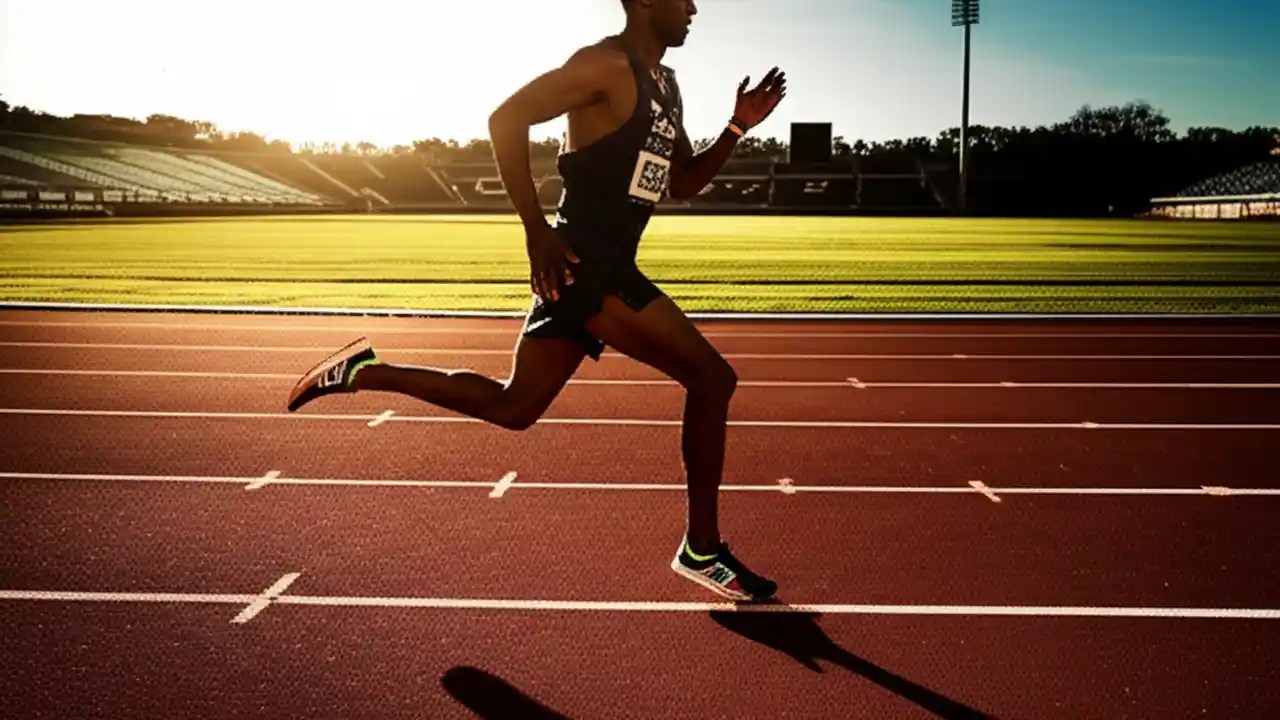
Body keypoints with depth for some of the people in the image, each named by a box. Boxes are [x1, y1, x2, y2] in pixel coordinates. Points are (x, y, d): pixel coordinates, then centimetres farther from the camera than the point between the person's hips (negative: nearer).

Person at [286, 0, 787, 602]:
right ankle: (702, 550, 1)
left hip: (604, 264, 10)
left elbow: (684, 183, 25)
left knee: (512, 406, 14)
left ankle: (365, 371, 21)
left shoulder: (665, 86, 19)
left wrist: (735, 129, 9)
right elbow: (506, 119, -17)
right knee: (711, 378, -9)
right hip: (583, 258, -10)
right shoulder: (608, 65, -11)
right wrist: (537, 229, -20)